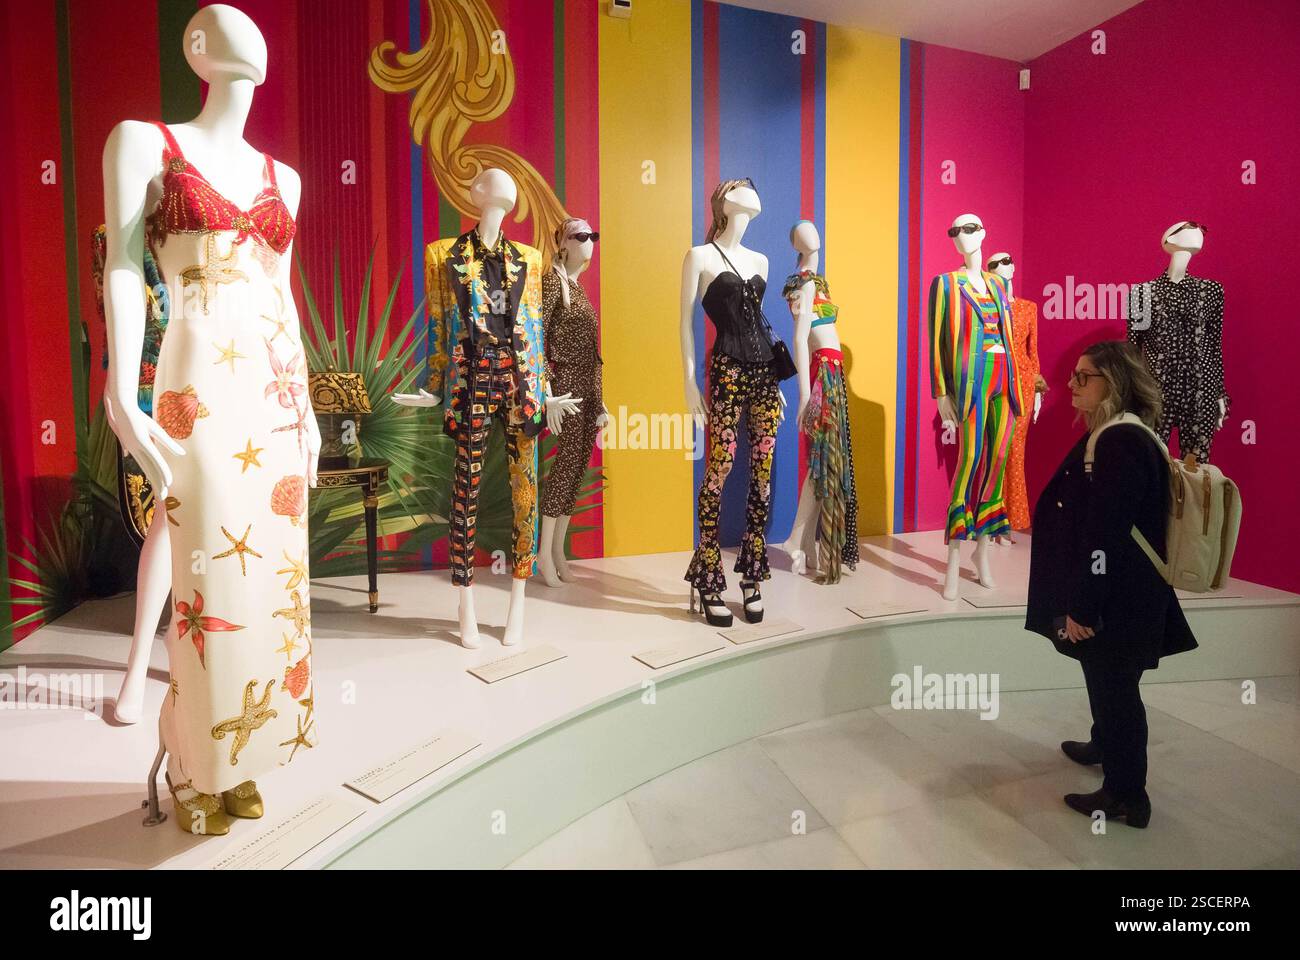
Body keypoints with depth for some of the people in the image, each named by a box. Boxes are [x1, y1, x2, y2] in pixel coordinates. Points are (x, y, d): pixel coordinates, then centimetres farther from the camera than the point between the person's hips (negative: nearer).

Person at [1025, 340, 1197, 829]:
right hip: (1112, 593, 10)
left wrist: (1082, 607, -23)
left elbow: (1105, 536, -26)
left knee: (1114, 688, 4)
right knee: (1105, 683, 27)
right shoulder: (1112, 437, 9)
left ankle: (1126, 796, 19)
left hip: (1115, 600, -10)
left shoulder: (1119, 444, -23)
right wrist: (1079, 600, 22)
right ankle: (1104, 746, 48)